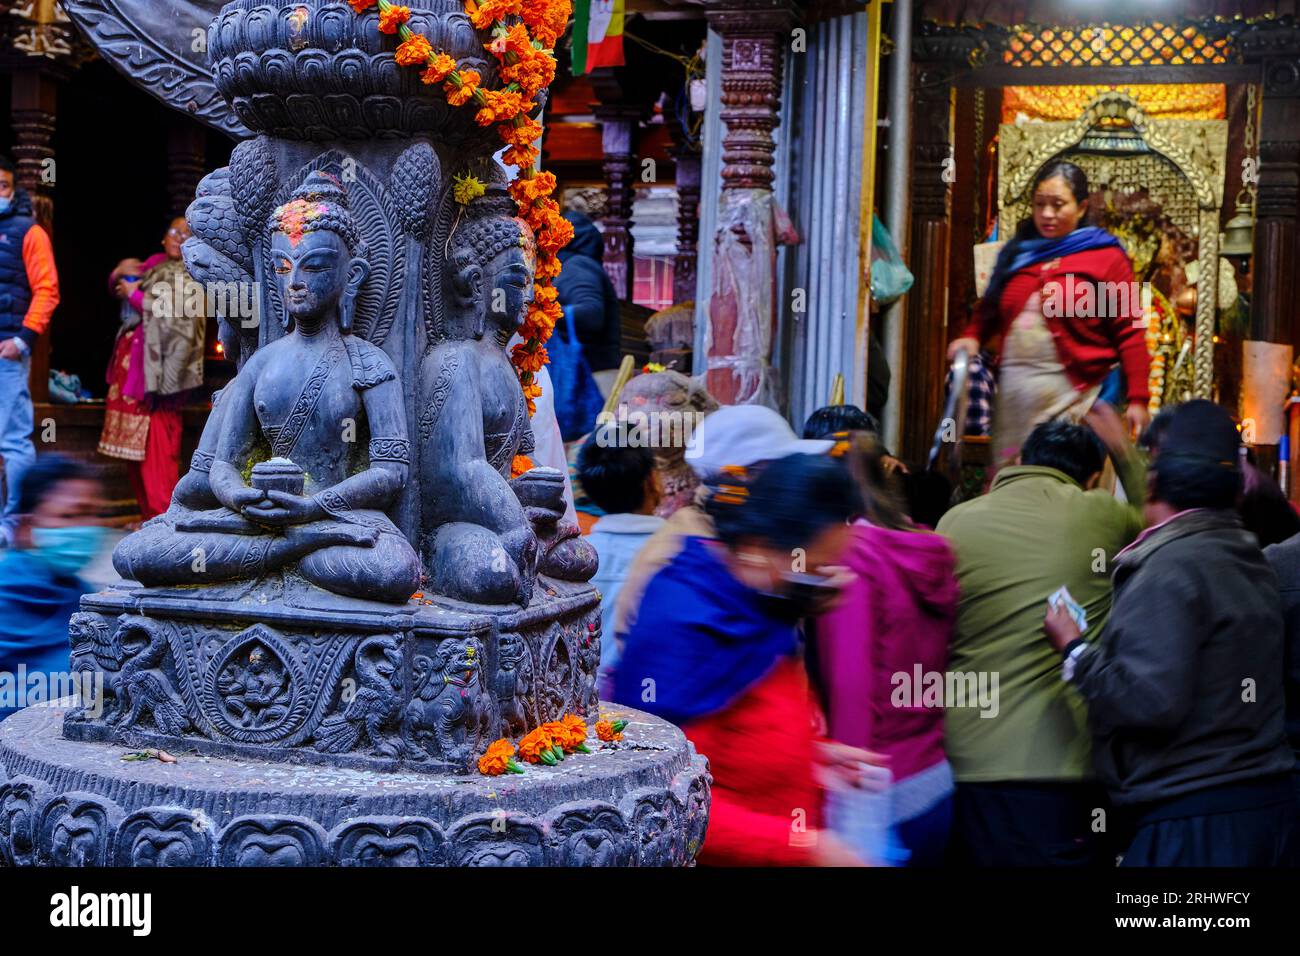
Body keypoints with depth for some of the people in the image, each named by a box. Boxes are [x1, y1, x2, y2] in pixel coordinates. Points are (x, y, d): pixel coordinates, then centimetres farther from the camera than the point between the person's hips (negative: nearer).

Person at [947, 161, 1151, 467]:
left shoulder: (1107, 257, -1)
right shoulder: (1018, 254, 14)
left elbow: (1130, 332, -4)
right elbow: (990, 310, 24)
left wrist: (1137, 399, -9)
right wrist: (972, 336, 3)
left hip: (1073, 394, -5)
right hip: (1014, 393, 5)